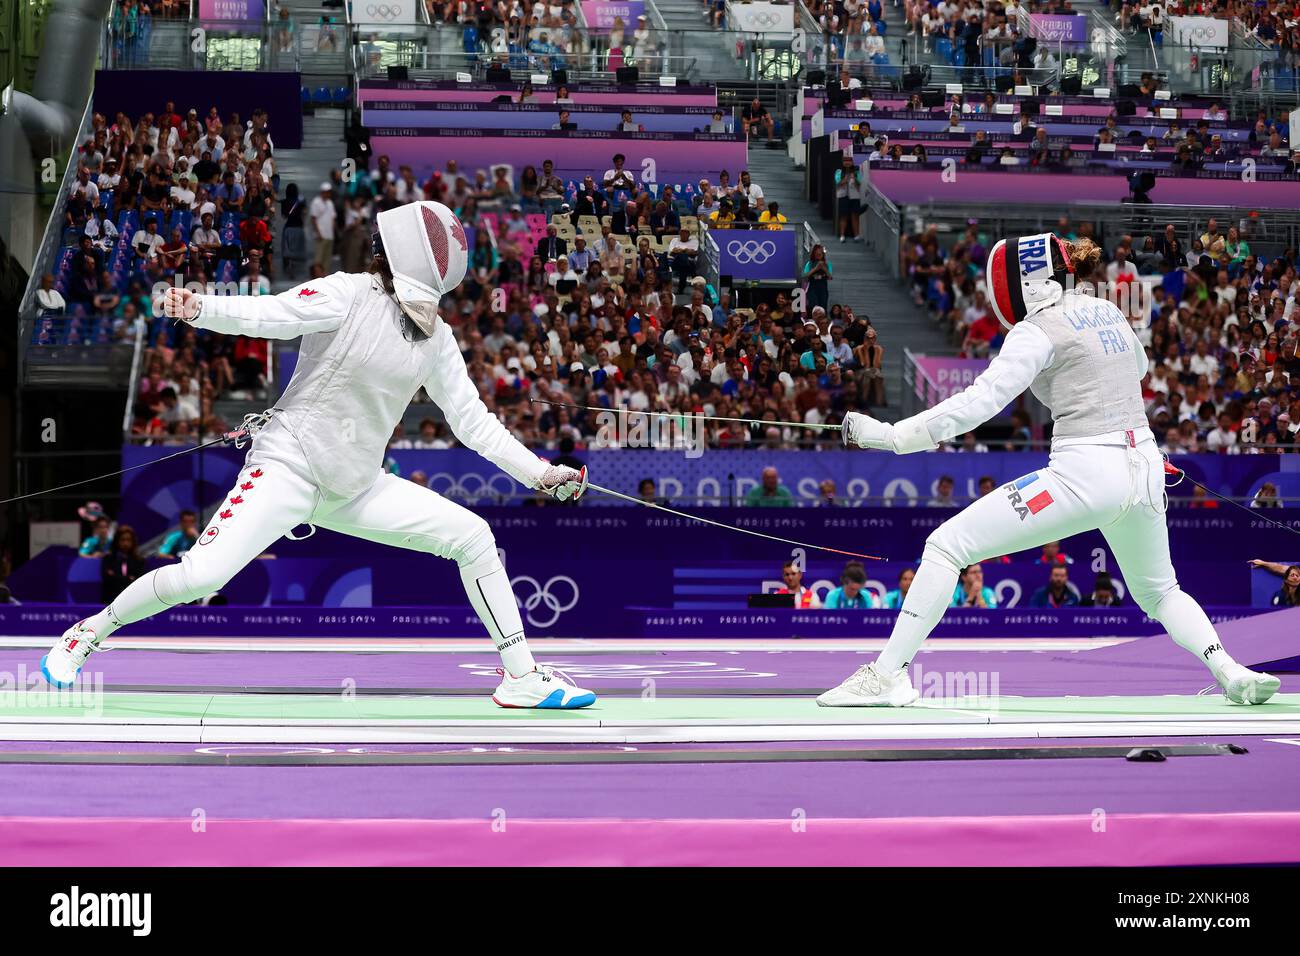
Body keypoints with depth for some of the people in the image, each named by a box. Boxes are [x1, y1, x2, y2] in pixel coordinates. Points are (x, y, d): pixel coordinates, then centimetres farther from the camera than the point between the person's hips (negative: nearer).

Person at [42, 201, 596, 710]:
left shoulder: (435, 337, 7)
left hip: (354, 487, 7)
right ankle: (90, 632, 3)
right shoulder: (349, 295, -12)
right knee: (202, 577, -22)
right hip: (290, 466, -6)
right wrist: (199, 309, -44)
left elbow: (472, 420, 13)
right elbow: (265, 314, -26)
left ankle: (522, 677, 2)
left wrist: (541, 473, 8)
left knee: (474, 537, -5)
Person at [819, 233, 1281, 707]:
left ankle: (886, 675, -7)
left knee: (945, 546, -2)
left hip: (1086, 472, -7)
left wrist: (887, 435, -15)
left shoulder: (1038, 330, -6)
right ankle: (1233, 672, 8)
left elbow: (977, 404, -16)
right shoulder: (1107, 311, 16)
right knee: (1158, 593, 30)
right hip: (1144, 468, 7)